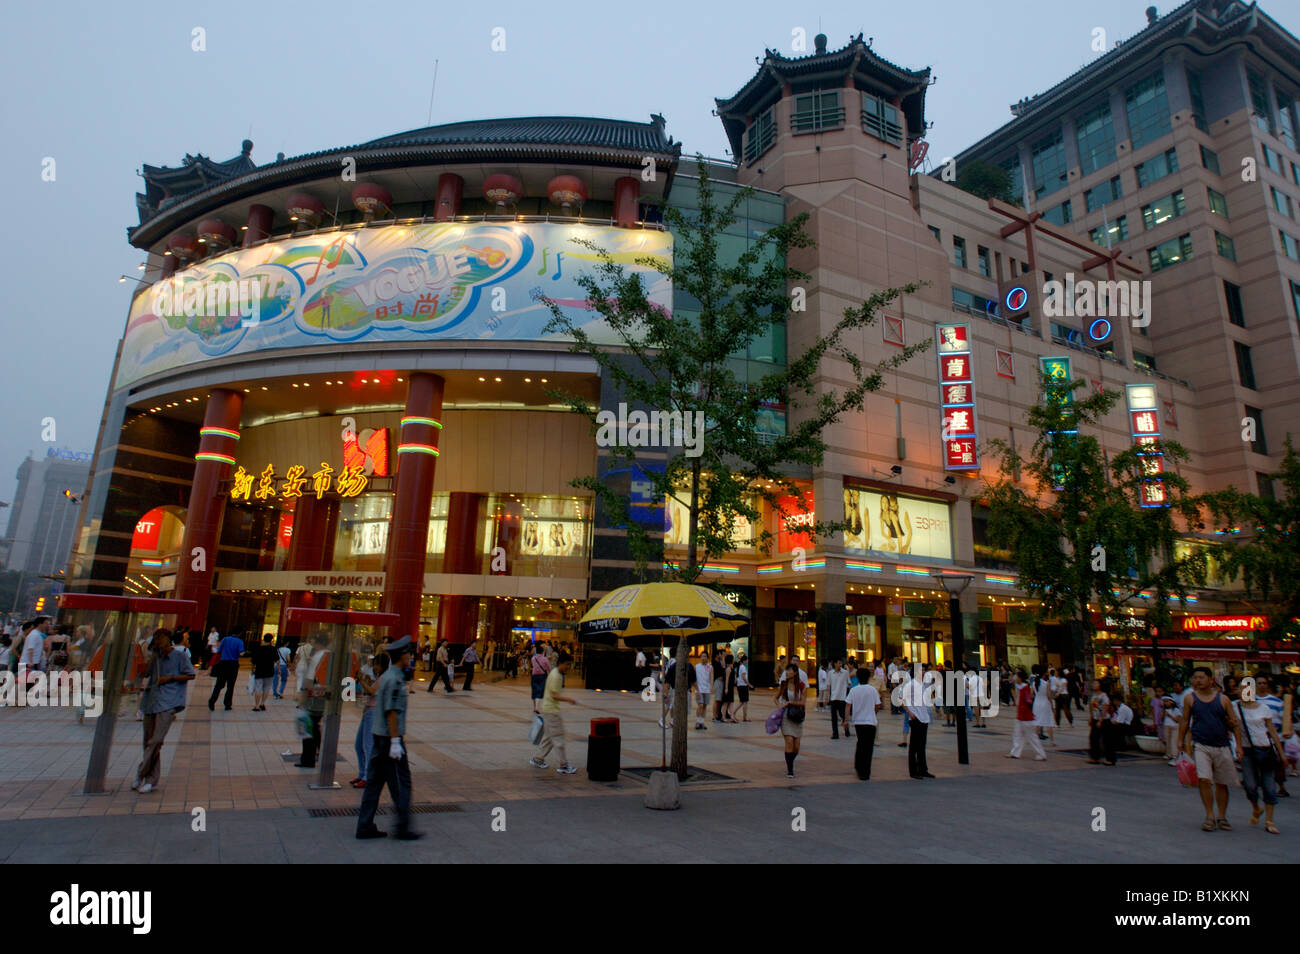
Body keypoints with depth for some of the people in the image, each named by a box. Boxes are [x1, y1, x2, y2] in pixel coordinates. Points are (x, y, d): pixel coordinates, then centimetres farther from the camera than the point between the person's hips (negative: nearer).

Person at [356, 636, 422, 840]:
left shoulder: (385, 676, 11)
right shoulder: (395, 680, -18)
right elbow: (392, 712, -21)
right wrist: (395, 742, -19)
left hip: (378, 736, 10)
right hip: (389, 738, -10)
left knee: (374, 781, 13)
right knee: (401, 783, -1)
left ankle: (365, 826, 19)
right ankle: (403, 828, 6)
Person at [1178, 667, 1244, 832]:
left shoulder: (1223, 699, 3)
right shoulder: (1190, 698, 2)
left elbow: (1235, 724, 6)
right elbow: (1185, 722, 8)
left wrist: (1239, 745, -2)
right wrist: (1181, 741, 6)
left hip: (1221, 747, 2)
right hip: (1200, 745, -2)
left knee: (1221, 783, 11)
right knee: (1204, 780, -14)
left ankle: (1222, 817, 25)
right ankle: (1210, 816, -3)